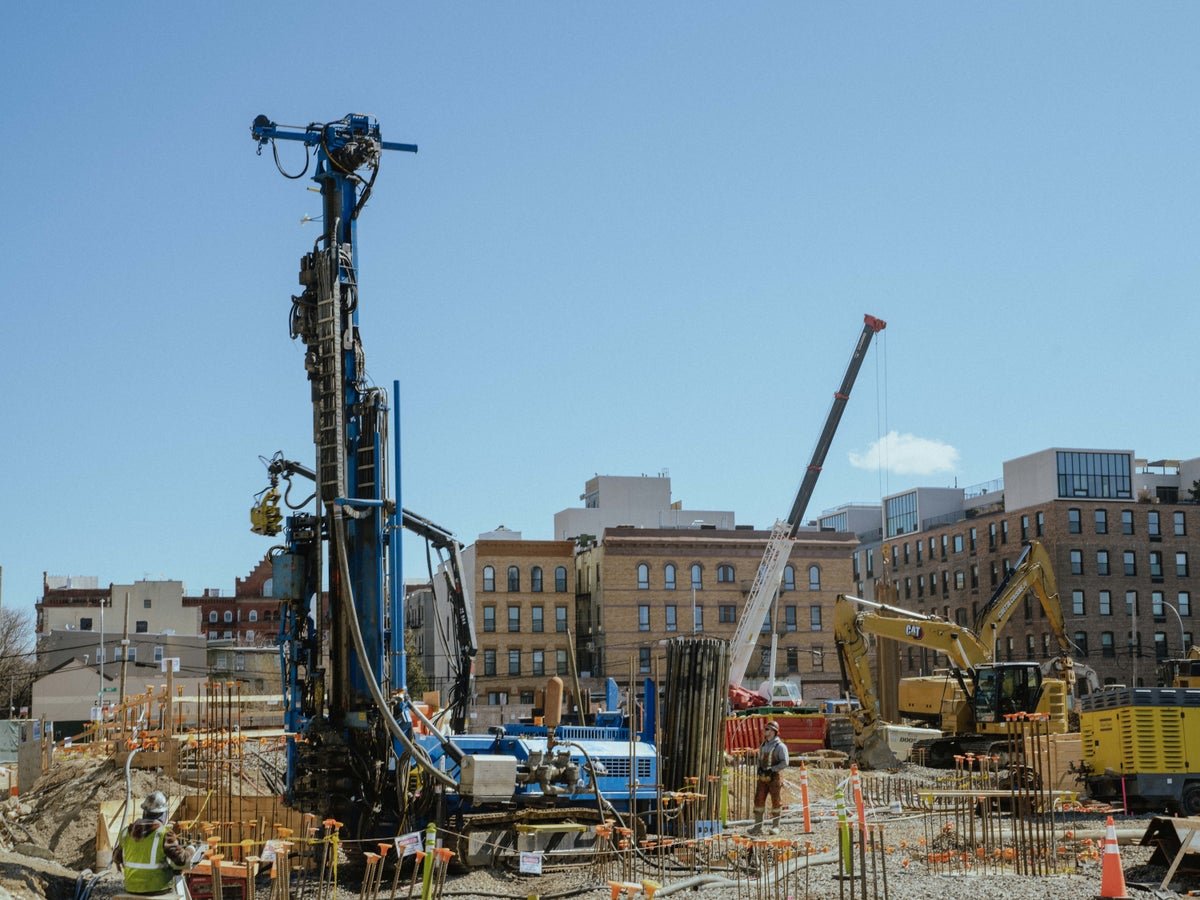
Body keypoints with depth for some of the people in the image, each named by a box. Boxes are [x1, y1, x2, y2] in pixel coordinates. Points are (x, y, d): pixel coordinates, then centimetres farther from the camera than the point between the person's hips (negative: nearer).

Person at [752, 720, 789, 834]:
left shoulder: (780, 746, -8)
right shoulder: (763, 745, 14)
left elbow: (785, 763, -14)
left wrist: (772, 769, -19)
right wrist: (759, 768, 4)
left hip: (775, 777, -6)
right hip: (763, 777, 6)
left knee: (776, 801, 1)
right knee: (759, 800, 1)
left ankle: (775, 827, 10)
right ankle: (758, 827, 5)